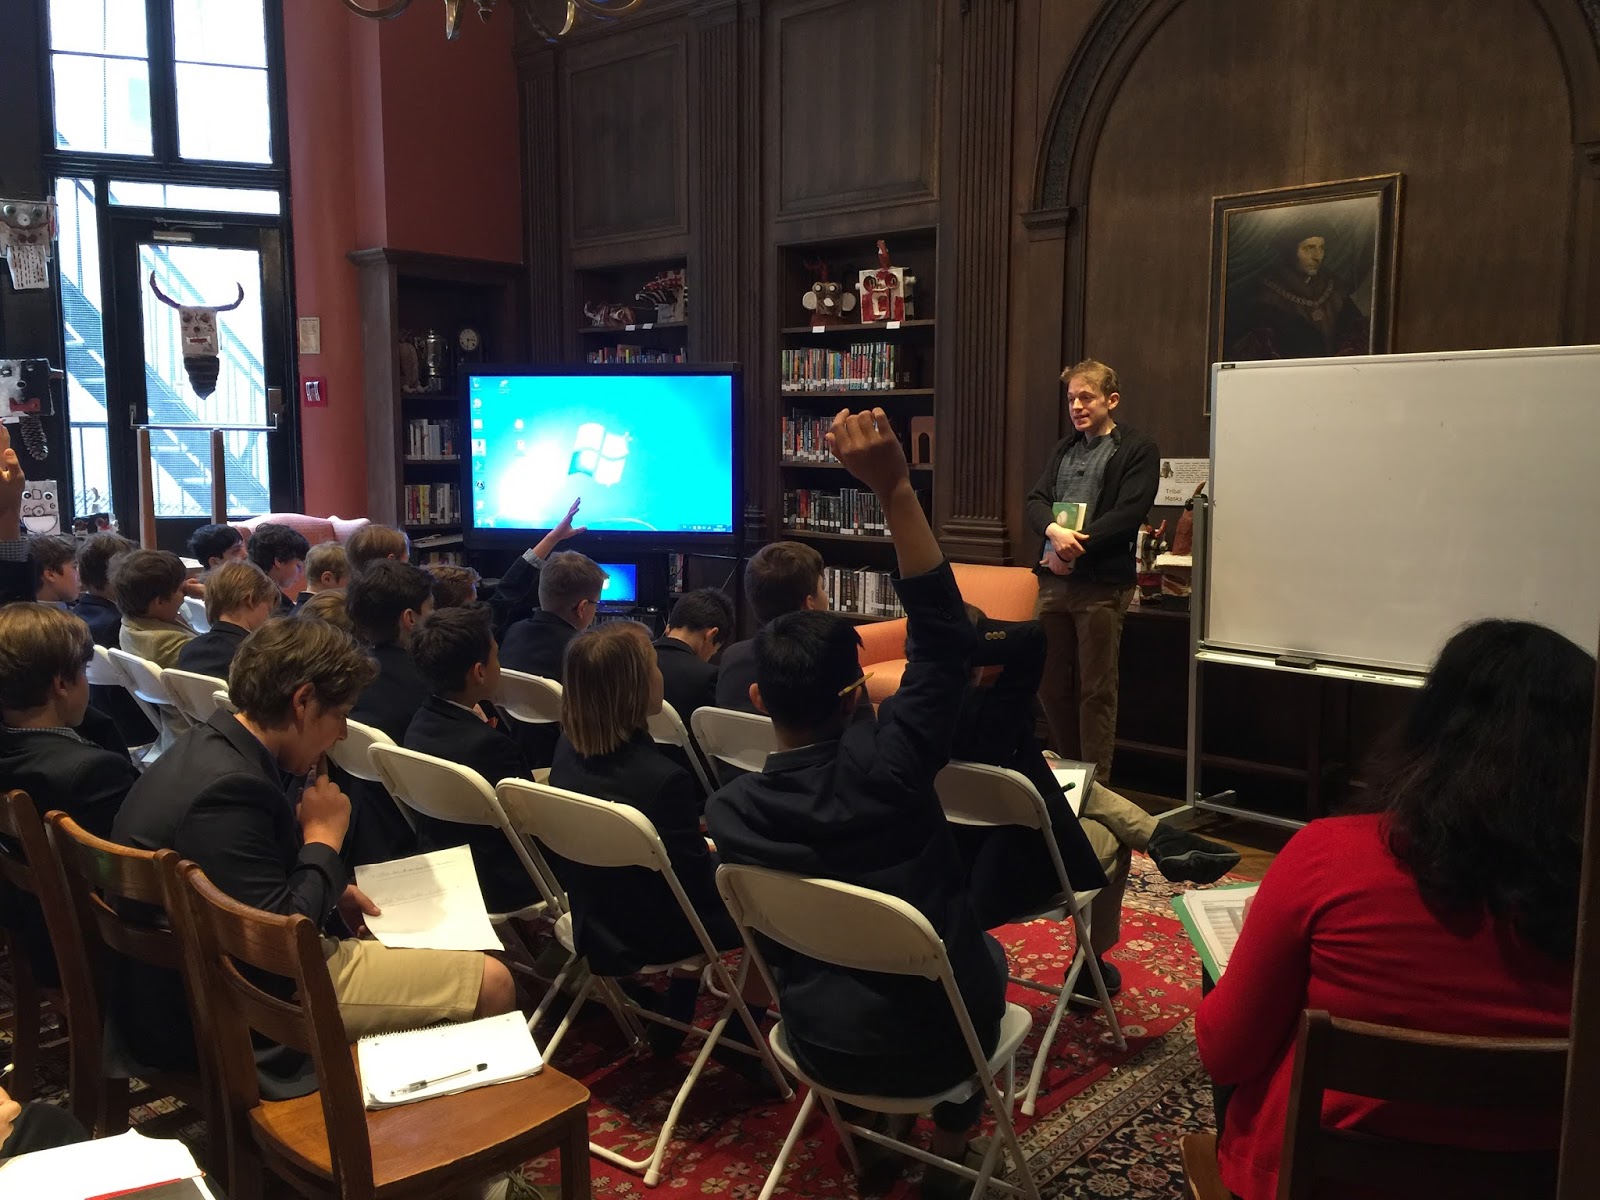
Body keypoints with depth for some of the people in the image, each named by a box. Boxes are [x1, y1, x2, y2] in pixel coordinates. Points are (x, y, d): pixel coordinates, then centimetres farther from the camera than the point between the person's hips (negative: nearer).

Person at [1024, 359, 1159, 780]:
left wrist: (1073, 549, -16)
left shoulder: (1137, 449, -2)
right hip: (1054, 581, 6)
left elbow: (1127, 515, -13)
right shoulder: (1064, 448, 19)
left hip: (1102, 584, -6)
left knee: (1096, 690, 0)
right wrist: (1054, 531, -14)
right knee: (1050, 684, 11)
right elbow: (1036, 501, 8)